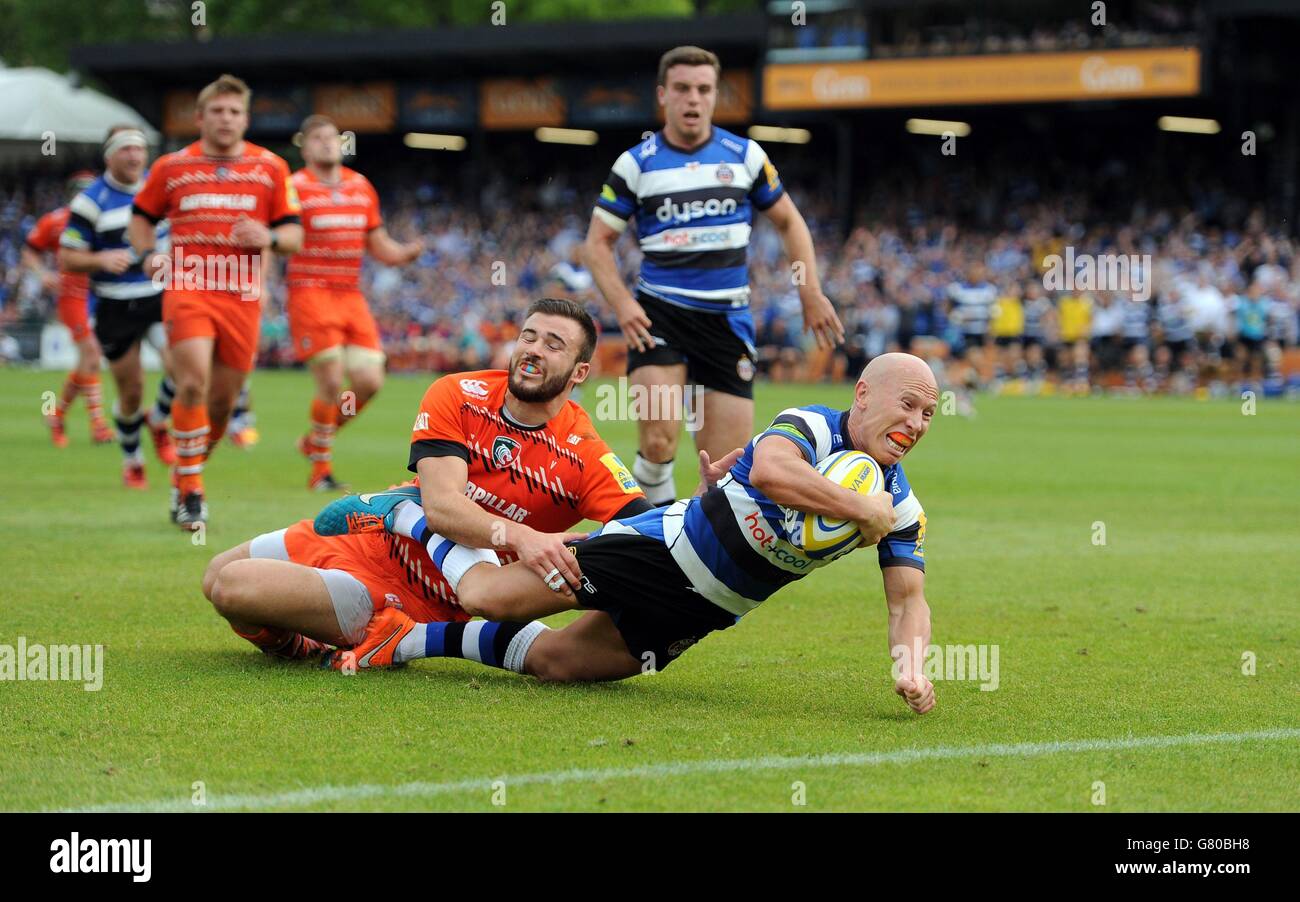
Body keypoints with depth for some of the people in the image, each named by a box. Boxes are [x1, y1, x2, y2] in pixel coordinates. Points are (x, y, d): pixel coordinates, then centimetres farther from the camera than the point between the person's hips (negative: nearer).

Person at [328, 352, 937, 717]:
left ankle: (413, 639, 20)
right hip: (663, 545, -6)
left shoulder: (900, 509, -4)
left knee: (557, 663, -1)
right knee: (488, 596, -12)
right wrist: (862, 511, -40)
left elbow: (907, 600, -5)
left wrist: (910, 661, -26)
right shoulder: (811, 426, -23)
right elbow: (768, 472, -45)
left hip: (698, 614, 6)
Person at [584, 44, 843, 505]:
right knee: (658, 438, -21)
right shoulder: (635, 163, 1)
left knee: (726, 458, -2)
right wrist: (621, 303, -12)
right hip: (660, 314, -2)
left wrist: (811, 292, 4)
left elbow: (789, 221, 16)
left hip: (727, 318, 2)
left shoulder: (746, 155, 6)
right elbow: (598, 241, 4)